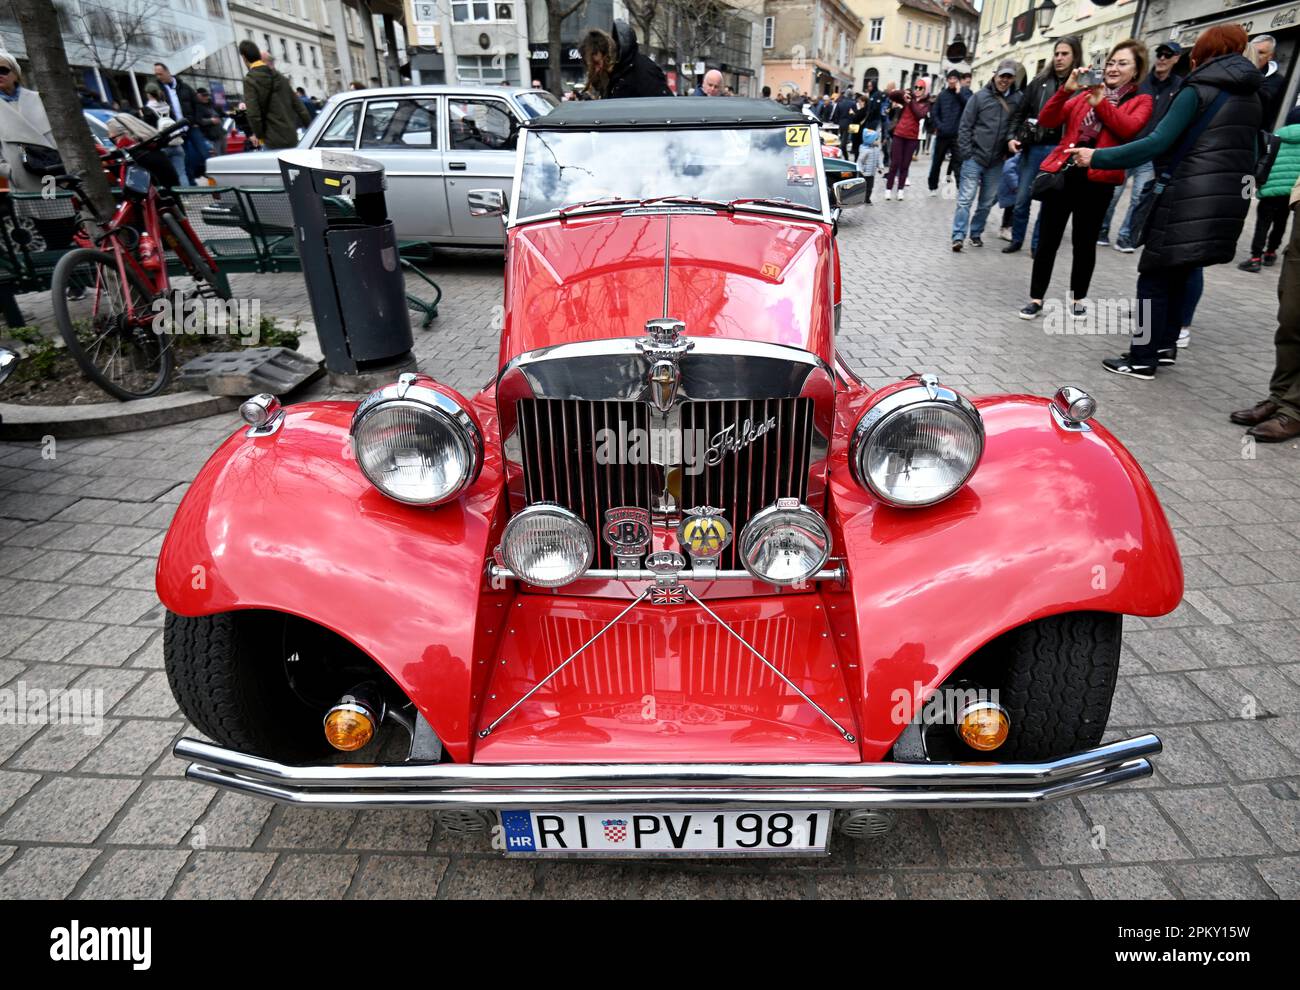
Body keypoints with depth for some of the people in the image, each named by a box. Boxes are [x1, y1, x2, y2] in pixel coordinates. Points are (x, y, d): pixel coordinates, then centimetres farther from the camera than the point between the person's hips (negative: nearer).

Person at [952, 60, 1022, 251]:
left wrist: (1009, 151, -5)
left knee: (987, 203, 9)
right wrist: (966, 153, -9)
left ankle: (976, 233, 21)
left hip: (997, 162, 3)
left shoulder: (1017, 100, 3)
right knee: (965, 199, -6)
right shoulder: (980, 97, -2)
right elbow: (965, 126, -3)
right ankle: (958, 236, -5)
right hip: (974, 158, -3)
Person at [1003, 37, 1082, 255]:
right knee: (1022, 199, 6)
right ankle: (1016, 240, 21)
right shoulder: (1040, 81, 8)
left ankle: (1037, 244, 13)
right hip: (1033, 148, 2)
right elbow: (1020, 112, 11)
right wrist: (1012, 137, -2)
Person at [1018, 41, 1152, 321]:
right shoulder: (1084, 95, 18)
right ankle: (1036, 299, 8)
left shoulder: (1141, 101, 9)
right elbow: (1047, 120, 5)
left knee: (1084, 242, 6)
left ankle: (1078, 299, 19)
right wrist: (1066, 89, -7)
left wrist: (1101, 102, -15)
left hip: (1097, 179, -2)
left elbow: (1129, 129, -13)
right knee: (1048, 239, 0)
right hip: (1062, 171, 2)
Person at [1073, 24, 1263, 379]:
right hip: (1230, 202, 8)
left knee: (1154, 278, -3)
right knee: (1178, 275, 18)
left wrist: (1098, 157, -15)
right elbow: (1251, 154, 21)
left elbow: (1158, 142, -16)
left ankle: (1142, 360, -4)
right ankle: (1165, 345, 22)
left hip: (1190, 199, -8)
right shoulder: (1252, 96, 18)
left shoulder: (1199, 90, -5)